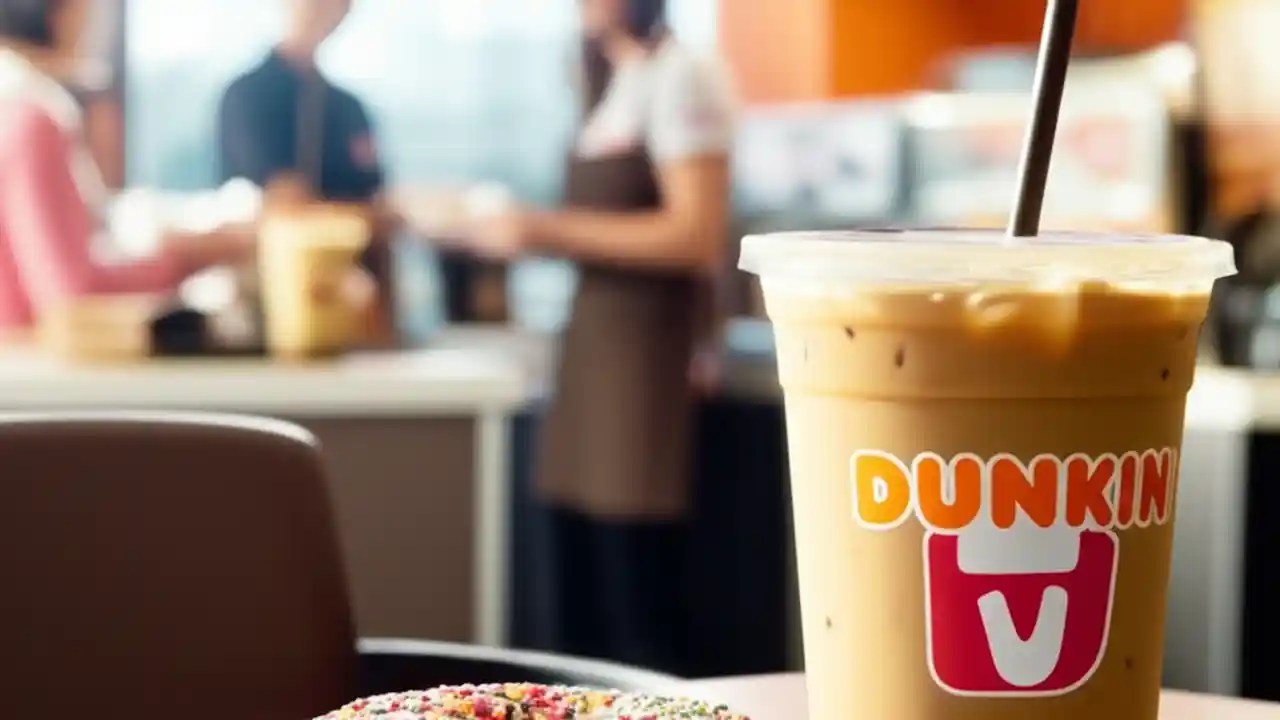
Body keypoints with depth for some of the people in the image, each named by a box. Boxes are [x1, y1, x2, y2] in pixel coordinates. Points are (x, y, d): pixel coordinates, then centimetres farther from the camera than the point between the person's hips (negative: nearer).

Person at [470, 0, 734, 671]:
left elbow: (697, 236, -17)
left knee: (640, 621, -6)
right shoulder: (616, 83, 17)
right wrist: (528, 231, 5)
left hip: (649, 352, -8)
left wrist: (552, 230, -16)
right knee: (578, 617, 9)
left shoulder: (681, 77, -8)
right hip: (592, 345, 8)